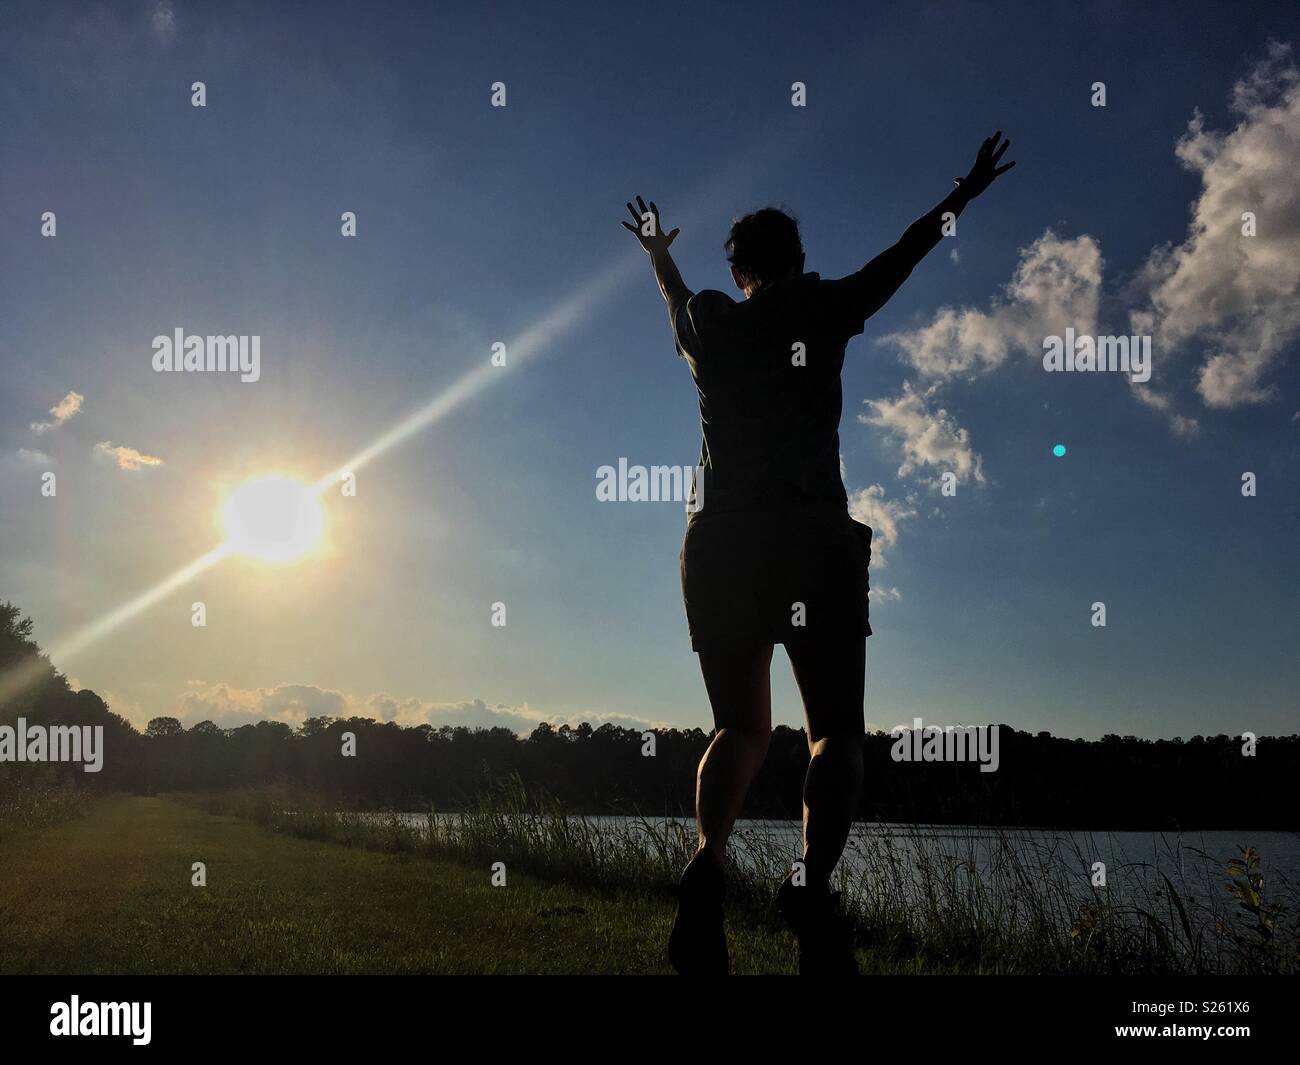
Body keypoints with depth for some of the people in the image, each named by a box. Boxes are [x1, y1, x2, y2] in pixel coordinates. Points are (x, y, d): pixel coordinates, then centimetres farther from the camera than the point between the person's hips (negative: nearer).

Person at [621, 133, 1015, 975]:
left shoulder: (707, 323, 15)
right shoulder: (822, 309, 8)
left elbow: (676, 295, 39)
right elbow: (907, 253, 22)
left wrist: (659, 252, 60)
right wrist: (966, 192, 38)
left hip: (720, 546, 3)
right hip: (812, 539, -3)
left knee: (743, 727, 14)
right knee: (837, 731, 0)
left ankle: (708, 864, -14)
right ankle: (814, 886, -26)